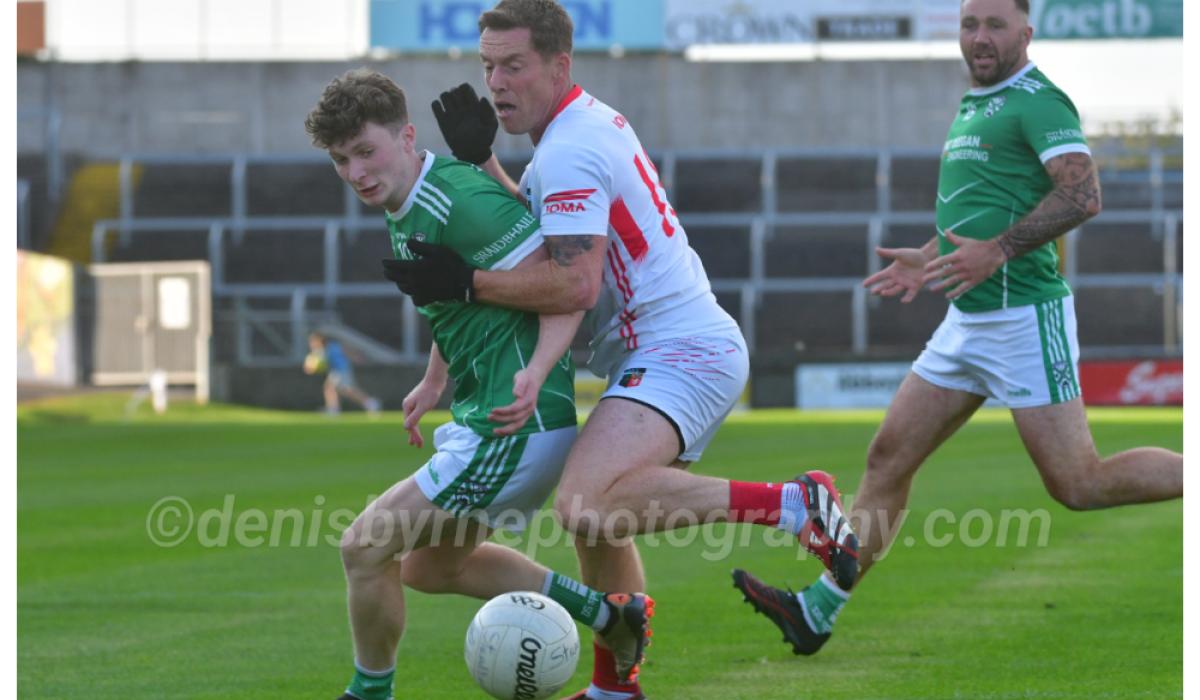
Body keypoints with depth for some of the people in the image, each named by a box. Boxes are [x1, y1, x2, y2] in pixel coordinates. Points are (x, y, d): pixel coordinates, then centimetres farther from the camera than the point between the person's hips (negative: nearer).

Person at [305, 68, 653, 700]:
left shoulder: (462, 201, -21)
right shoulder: (405, 209, 9)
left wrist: (533, 376, -36)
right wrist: (433, 383, 35)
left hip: (516, 427, -11)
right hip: (483, 418, 11)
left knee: (364, 547, -5)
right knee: (430, 566, 24)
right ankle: (607, 613, 24)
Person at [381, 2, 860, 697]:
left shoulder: (570, 152, -14)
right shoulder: (595, 122, 17)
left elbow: (574, 283, -24)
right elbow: (538, 233, 24)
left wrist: (466, 282, -17)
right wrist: (481, 160, 13)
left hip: (677, 355, -11)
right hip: (699, 347, 11)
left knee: (586, 505, -31)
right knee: (596, 520, 20)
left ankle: (796, 504, -25)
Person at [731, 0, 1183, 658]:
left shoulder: (1038, 100, -11)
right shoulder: (973, 106, 17)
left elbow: (1082, 194, -24)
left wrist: (995, 251, -29)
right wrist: (927, 257, 25)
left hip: (1024, 318, -9)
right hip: (967, 323, 9)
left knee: (1079, 485, -8)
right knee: (887, 456, 5)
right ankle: (818, 610, 7)